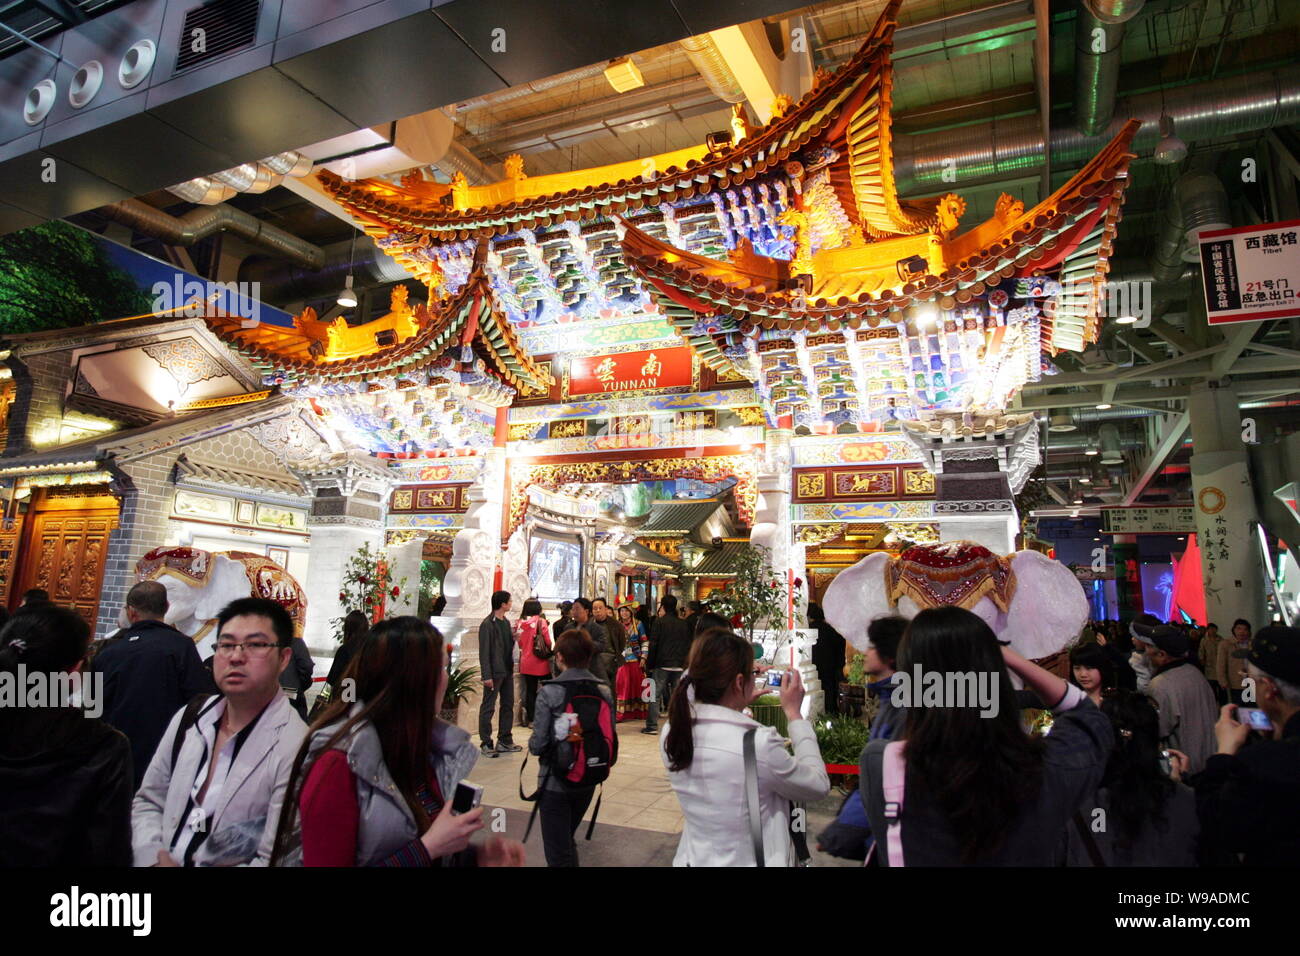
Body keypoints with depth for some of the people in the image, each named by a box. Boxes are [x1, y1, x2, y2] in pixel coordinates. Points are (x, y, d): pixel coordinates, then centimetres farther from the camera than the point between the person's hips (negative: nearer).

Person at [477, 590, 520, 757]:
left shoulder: (506, 622, 13)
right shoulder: (487, 624, -12)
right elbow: (484, 651, -14)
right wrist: (487, 676, -17)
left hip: (507, 671, 8)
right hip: (494, 673, -8)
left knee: (508, 706, 13)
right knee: (488, 708, 1)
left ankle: (505, 741, 22)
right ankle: (486, 744, 9)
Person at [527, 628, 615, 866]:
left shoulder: (549, 692, -17)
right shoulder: (604, 690, -5)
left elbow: (539, 744, -17)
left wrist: (532, 744, 5)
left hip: (555, 782, -5)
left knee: (558, 852, 9)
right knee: (568, 840, 27)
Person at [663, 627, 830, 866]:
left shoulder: (670, 735, -12)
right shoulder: (759, 744, -30)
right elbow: (819, 786, -12)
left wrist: (739, 704, 8)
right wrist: (794, 713, -7)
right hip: (751, 861, -5)